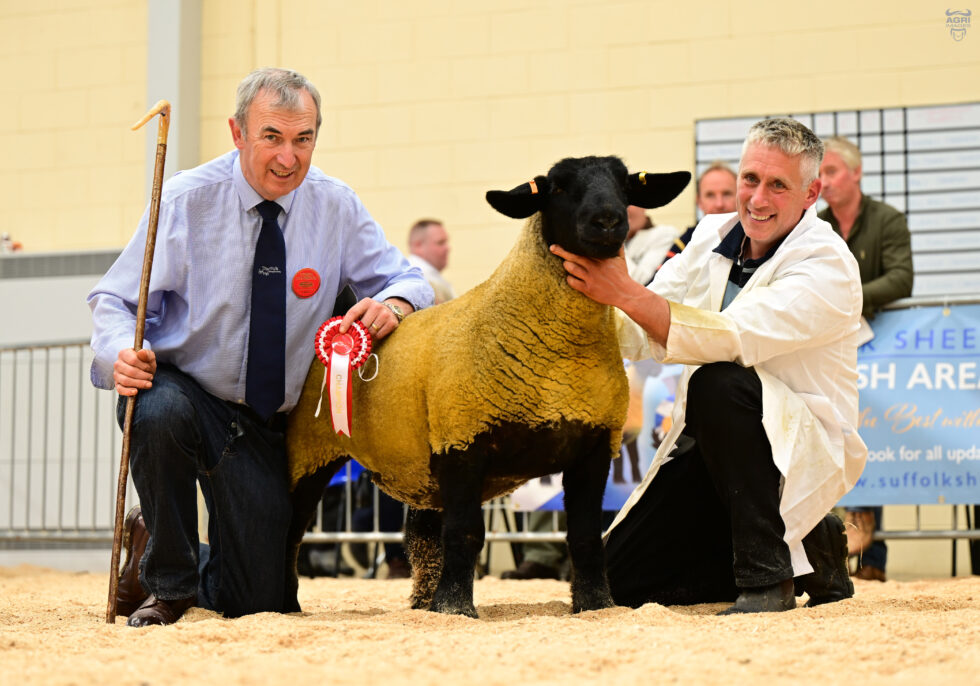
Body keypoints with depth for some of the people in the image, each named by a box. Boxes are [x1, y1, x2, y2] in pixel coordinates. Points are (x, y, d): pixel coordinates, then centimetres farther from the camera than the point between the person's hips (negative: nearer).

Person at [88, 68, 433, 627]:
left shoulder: (336, 206, -4)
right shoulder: (186, 200, -11)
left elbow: (409, 279, 2)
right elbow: (115, 299, -9)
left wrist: (393, 303, -24)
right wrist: (121, 351, -32)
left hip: (263, 430, 3)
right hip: (181, 392, -2)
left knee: (264, 601, 1)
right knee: (161, 410, -40)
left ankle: (167, 553, 35)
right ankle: (167, 580, -14)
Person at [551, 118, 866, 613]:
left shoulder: (829, 267, -18)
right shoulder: (711, 236, 3)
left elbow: (733, 337, -32)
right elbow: (641, 336, 1)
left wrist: (626, 293, -37)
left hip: (805, 448, -7)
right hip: (709, 445, 7)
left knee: (717, 383, -36)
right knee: (622, 581, 1)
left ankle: (768, 574, -23)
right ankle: (816, 548, 16)